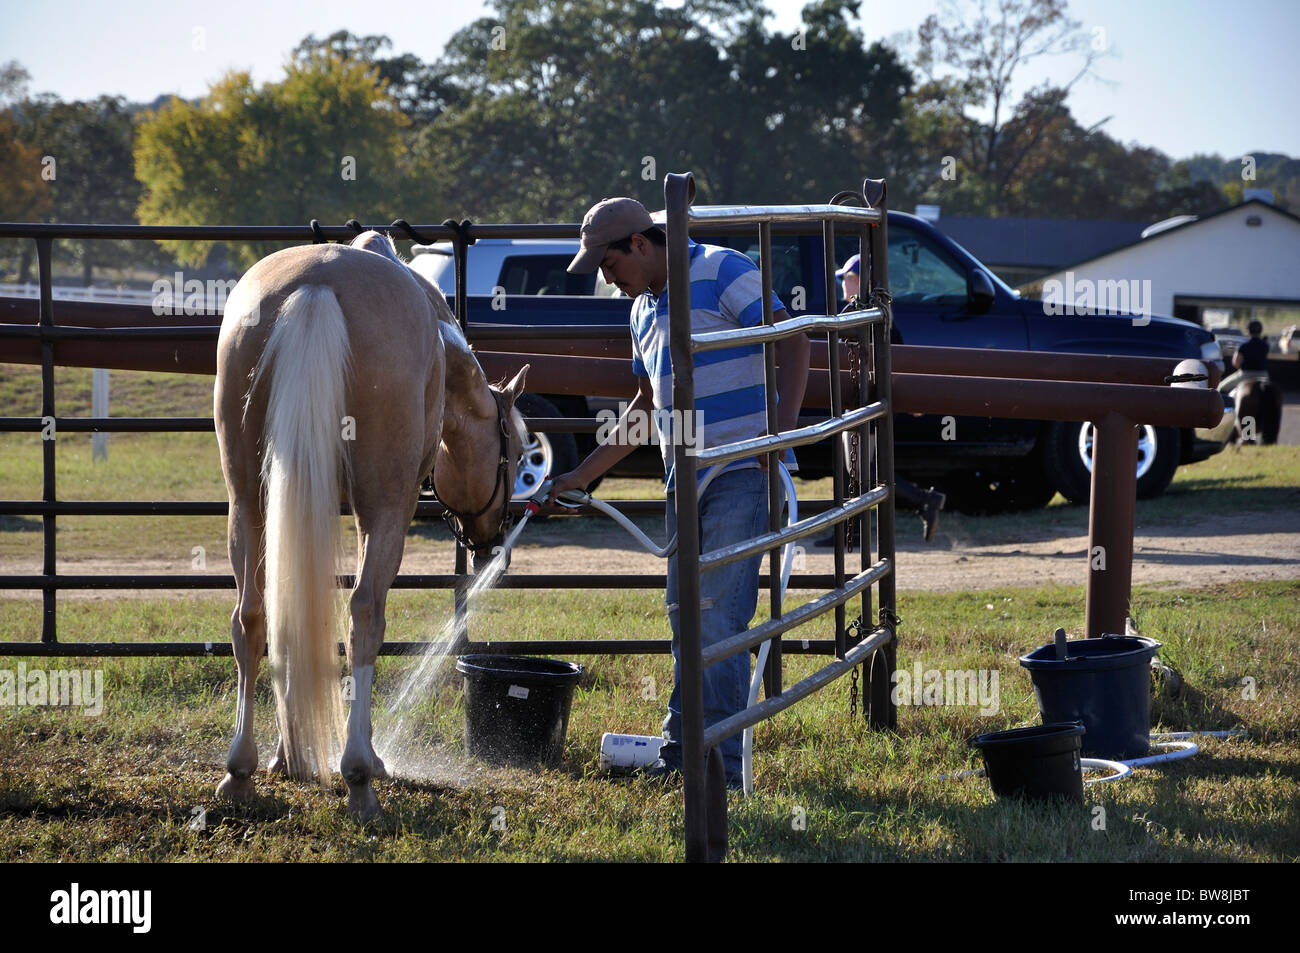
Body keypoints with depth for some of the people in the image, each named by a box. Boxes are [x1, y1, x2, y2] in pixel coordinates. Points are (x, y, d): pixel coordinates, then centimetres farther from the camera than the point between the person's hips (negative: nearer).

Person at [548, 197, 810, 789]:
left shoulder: (721, 272, -8)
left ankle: (721, 766, -10)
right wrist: (583, 474, 24)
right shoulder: (643, 311, 18)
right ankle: (681, 753, 18)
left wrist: (783, 430, -23)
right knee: (684, 614, 10)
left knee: (716, 613, -13)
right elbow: (647, 406, 26)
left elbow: (793, 340, -12)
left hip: (744, 470, -9)